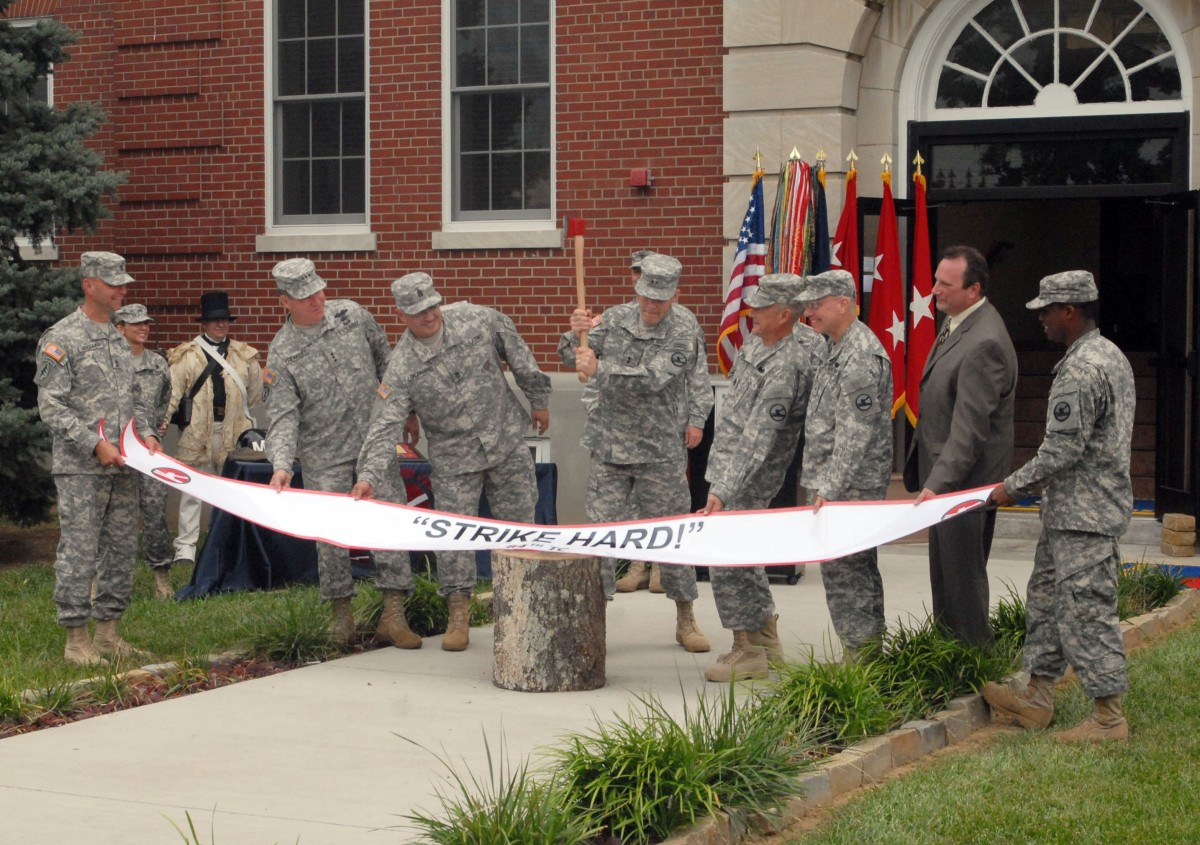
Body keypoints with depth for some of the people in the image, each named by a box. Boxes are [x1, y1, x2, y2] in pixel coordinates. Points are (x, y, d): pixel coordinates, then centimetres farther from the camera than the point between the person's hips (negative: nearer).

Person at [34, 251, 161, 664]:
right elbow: (51, 406, -13)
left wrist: (146, 433, 4)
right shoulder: (62, 339, -8)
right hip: (80, 470, -7)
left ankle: (109, 633, 18)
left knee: (121, 549, 9)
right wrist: (95, 444, -18)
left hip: (123, 466, 7)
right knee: (79, 552, -4)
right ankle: (76, 638, 3)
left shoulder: (118, 338, 14)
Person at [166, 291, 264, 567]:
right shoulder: (186, 356, -2)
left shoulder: (245, 355, 9)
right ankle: (186, 546, 2)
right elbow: (172, 393, -6)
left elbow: (254, 393, 18)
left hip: (233, 432, 3)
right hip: (197, 432, -3)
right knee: (191, 493, -1)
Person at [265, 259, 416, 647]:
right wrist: (281, 464, -28)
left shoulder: (351, 314, 2)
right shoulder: (281, 353, -8)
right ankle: (341, 612, 16)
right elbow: (283, 415, -14)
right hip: (325, 456, -2)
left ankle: (393, 617, -5)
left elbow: (384, 358, 18)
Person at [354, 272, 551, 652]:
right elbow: (387, 425, -22)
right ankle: (459, 613, 10)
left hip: (508, 441, 2)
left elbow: (515, 351, 5)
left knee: (518, 525, 9)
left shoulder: (477, 320, -12)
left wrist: (538, 399, 12)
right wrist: (369, 476, -34)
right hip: (453, 458, -2)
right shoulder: (402, 367, -17)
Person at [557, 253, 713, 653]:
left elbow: (651, 379, -20)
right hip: (609, 446, 2)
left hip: (661, 451, -2)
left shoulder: (685, 329, -9)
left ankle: (685, 618, 22)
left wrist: (598, 370, -24)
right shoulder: (616, 318, 3)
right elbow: (571, 357, 5)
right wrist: (576, 334, -17)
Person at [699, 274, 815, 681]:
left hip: (750, 479, -10)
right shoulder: (754, 342, 7)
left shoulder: (786, 367, -23)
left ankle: (749, 652, 2)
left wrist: (723, 491, -31)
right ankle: (767, 639, 28)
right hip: (726, 466, 10)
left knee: (727, 559, -7)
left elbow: (758, 438, -28)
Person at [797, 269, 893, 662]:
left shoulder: (861, 357, -18)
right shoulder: (835, 346, 15)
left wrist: (830, 488, -24)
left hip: (851, 485, -10)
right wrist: (820, 482, 21)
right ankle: (867, 653, 21)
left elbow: (855, 434, -22)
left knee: (843, 570, -8)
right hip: (832, 482, 10)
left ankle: (861, 653, -3)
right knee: (860, 569, 14)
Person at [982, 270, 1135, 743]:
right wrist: (1030, 485, 22)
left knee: (1087, 609, -5)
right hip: (1072, 511, 11)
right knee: (1046, 599, 17)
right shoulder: (1111, 356, 13)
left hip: (1084, 515, -11)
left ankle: (1109, 717, 1)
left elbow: (1062, 450, -22)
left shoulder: (1081, 371, -21)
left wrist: (1014, 487, -10)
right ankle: (1036, 699, 24)